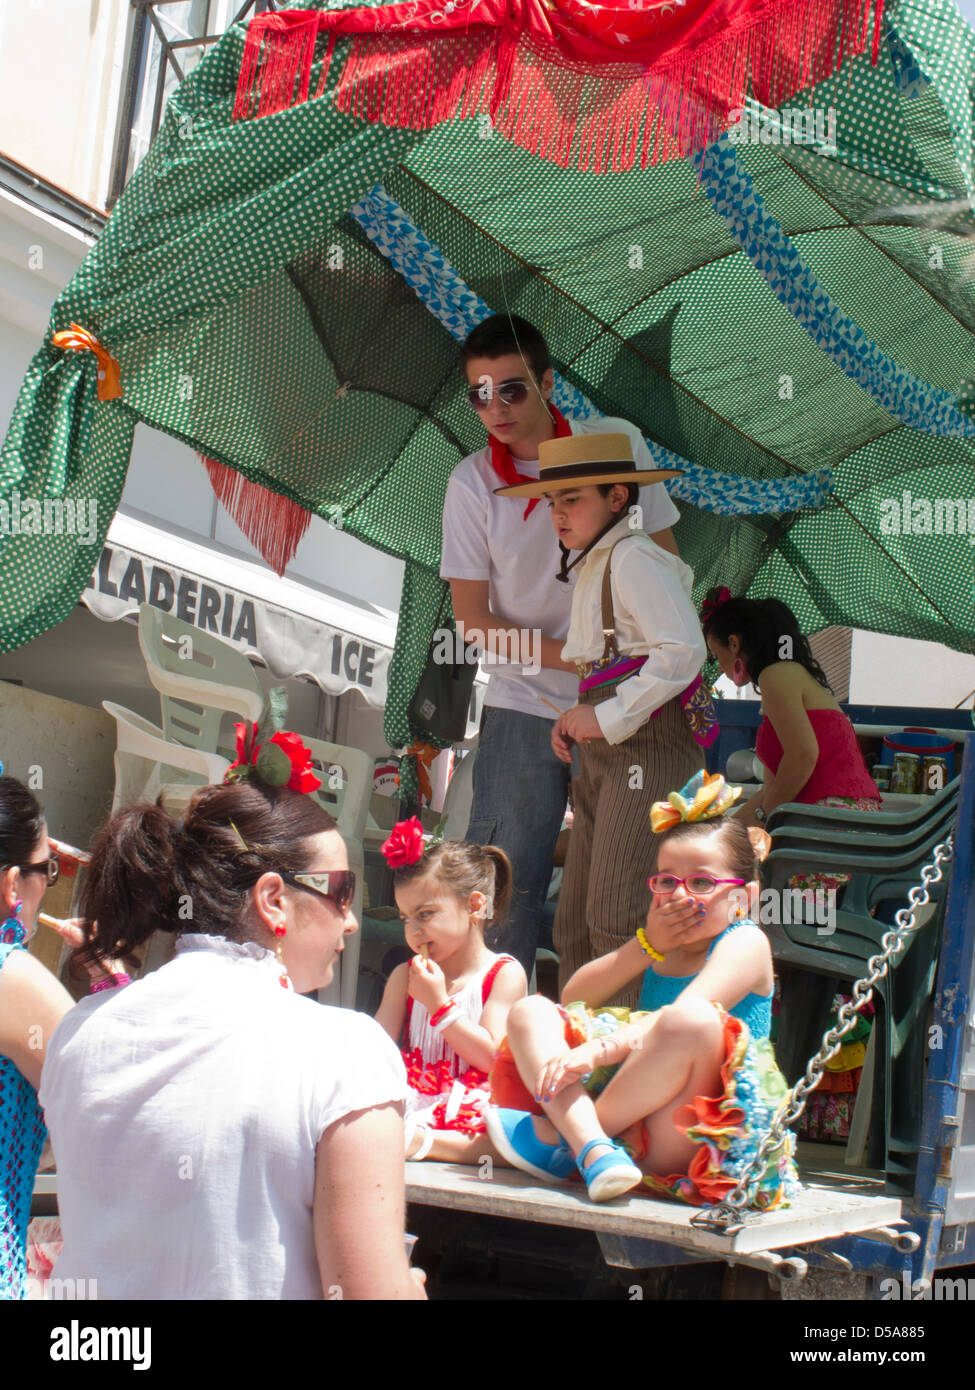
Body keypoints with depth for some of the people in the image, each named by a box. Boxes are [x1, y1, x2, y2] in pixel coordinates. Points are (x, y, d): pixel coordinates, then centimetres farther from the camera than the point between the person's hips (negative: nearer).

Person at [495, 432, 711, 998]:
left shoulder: (634, 559, -11)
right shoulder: (595, 566, 20)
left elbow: (683, 650, -21)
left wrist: (608, 719, -17)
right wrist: (577, 719, 9)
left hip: (648, 748, -10)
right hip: (605, 756, 10)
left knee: (616, 919, -10)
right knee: (576, 922, 11)